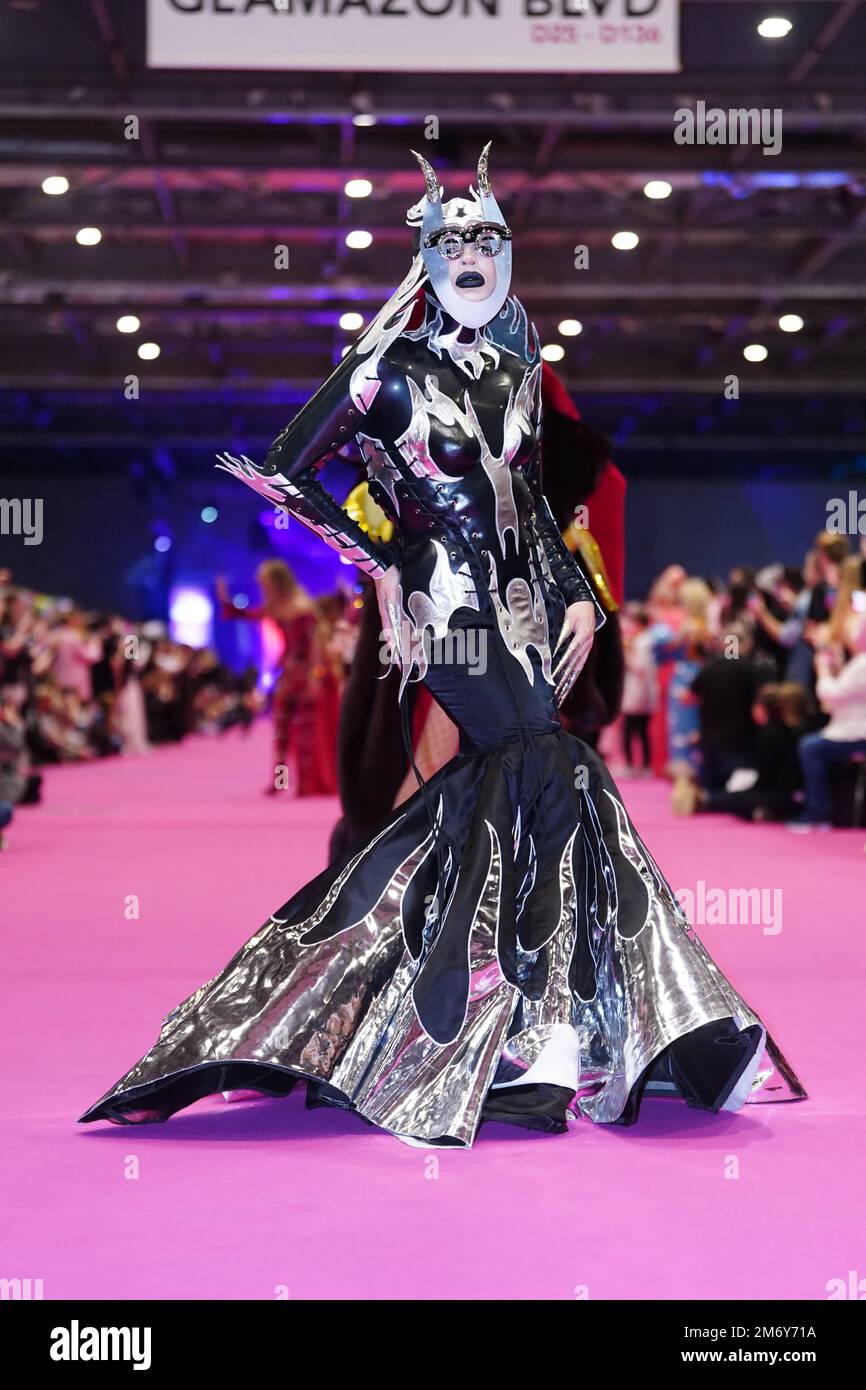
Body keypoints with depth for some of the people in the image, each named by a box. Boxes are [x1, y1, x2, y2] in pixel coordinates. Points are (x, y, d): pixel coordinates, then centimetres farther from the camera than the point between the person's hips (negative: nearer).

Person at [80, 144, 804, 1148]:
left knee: (496, 785, 0)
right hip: (447, 600, -6)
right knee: (554, 774, -15)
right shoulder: (390, 368, -4)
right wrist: (380, 563, -6)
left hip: (520, 597, 6)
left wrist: (577, 595, 10)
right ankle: (549, 1033, -8)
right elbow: (283, 472, -4)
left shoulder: (514, 370, 14)